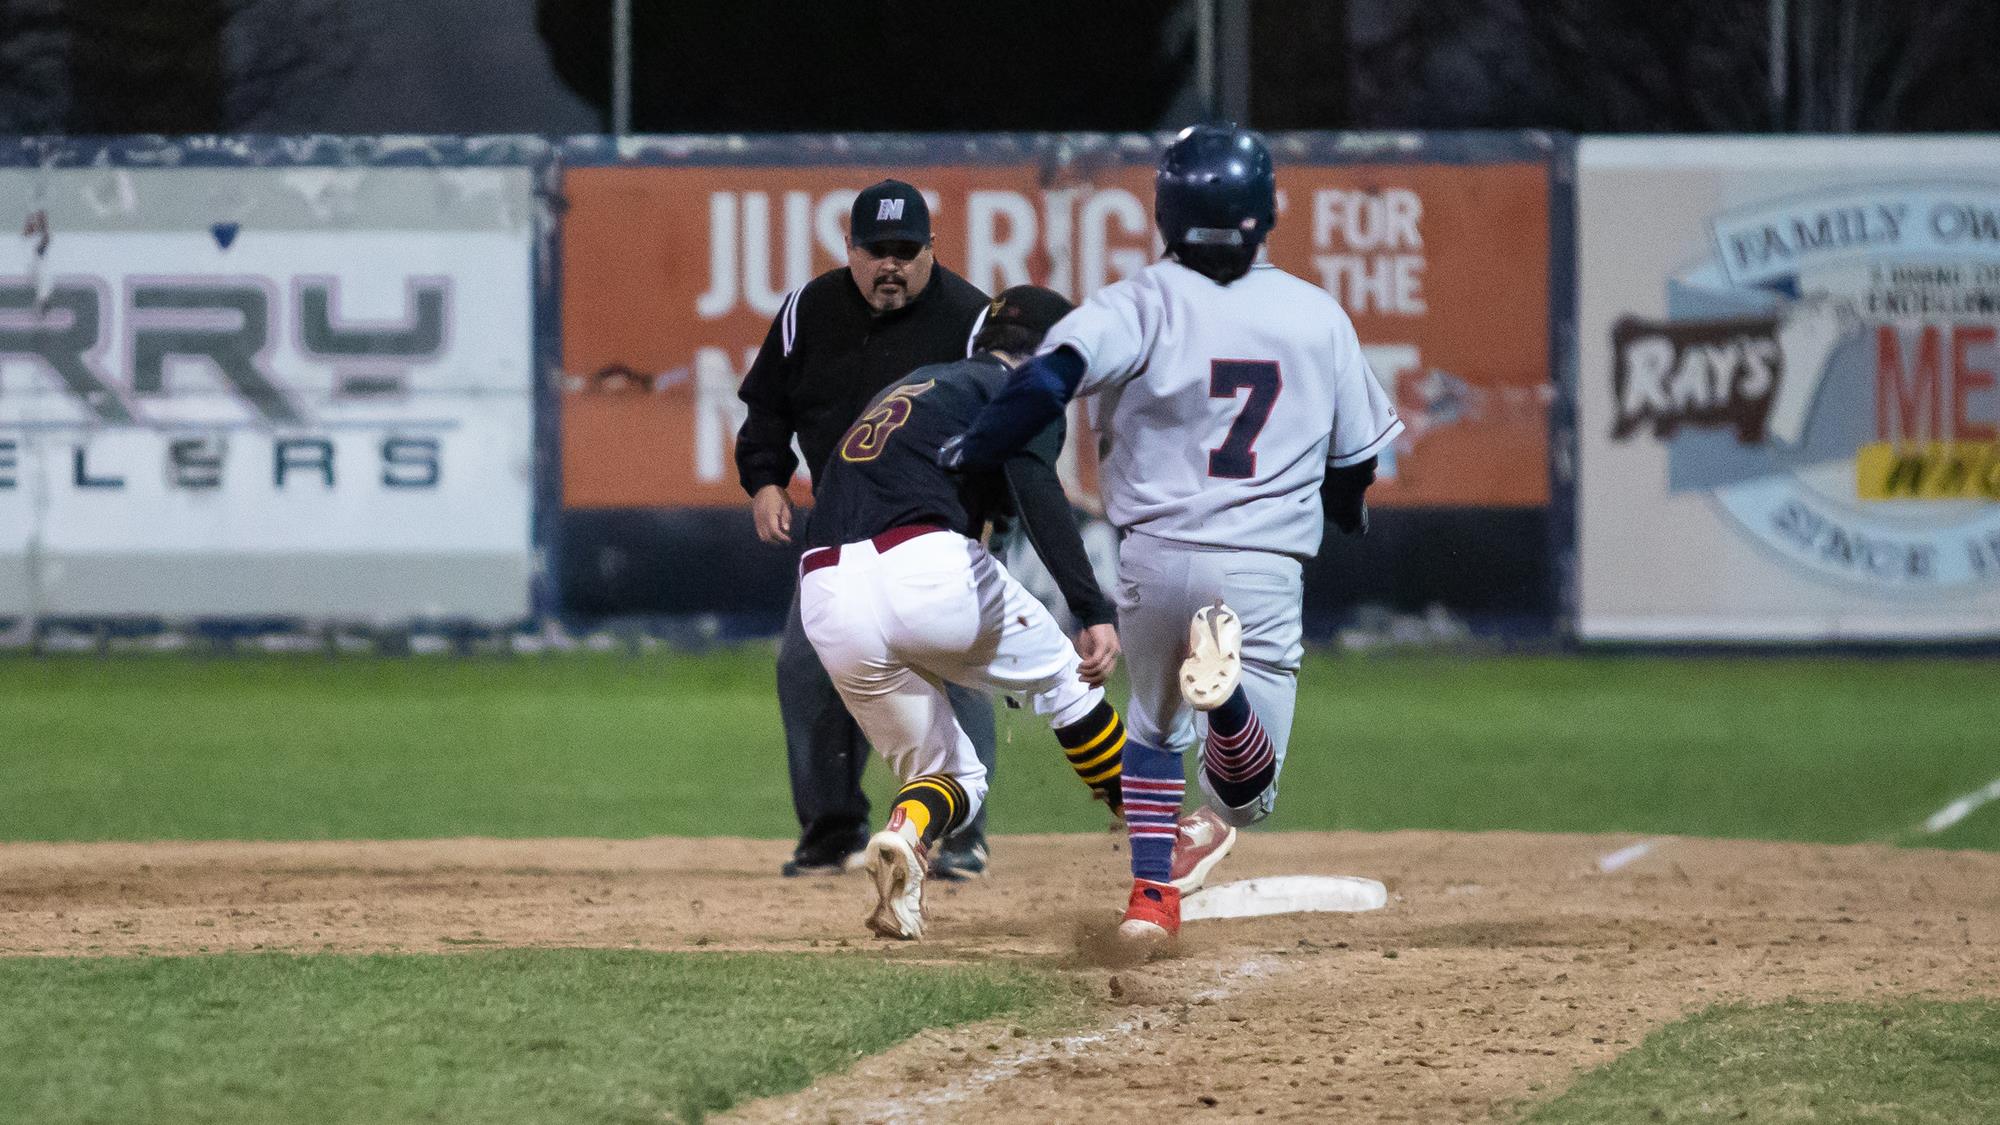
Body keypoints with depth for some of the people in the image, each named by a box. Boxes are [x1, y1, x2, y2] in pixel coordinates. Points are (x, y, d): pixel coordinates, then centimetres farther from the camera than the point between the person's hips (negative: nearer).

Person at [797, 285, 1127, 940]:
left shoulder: (906, 388, 34)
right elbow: (1037, 491, -10)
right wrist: (1093, 612, -19)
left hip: (828, 608, 6)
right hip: (928, 569, -6)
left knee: (951, 777, 17)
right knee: (1062, 677, 22)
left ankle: (905, 835, -16)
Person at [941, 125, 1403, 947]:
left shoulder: (1144, 303, -5)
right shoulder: (1316, 315, 3)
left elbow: (1052, 376, -23)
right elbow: (1354, 456, 11)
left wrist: (972, 449, -17)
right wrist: (1346, 508, 32)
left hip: (1155, 561, 0)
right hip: (1265, 569, 0)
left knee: (1155, 724, 29)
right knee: (1244, 799, 4)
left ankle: (1152, 894, 15)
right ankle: (1227, 692, -29)